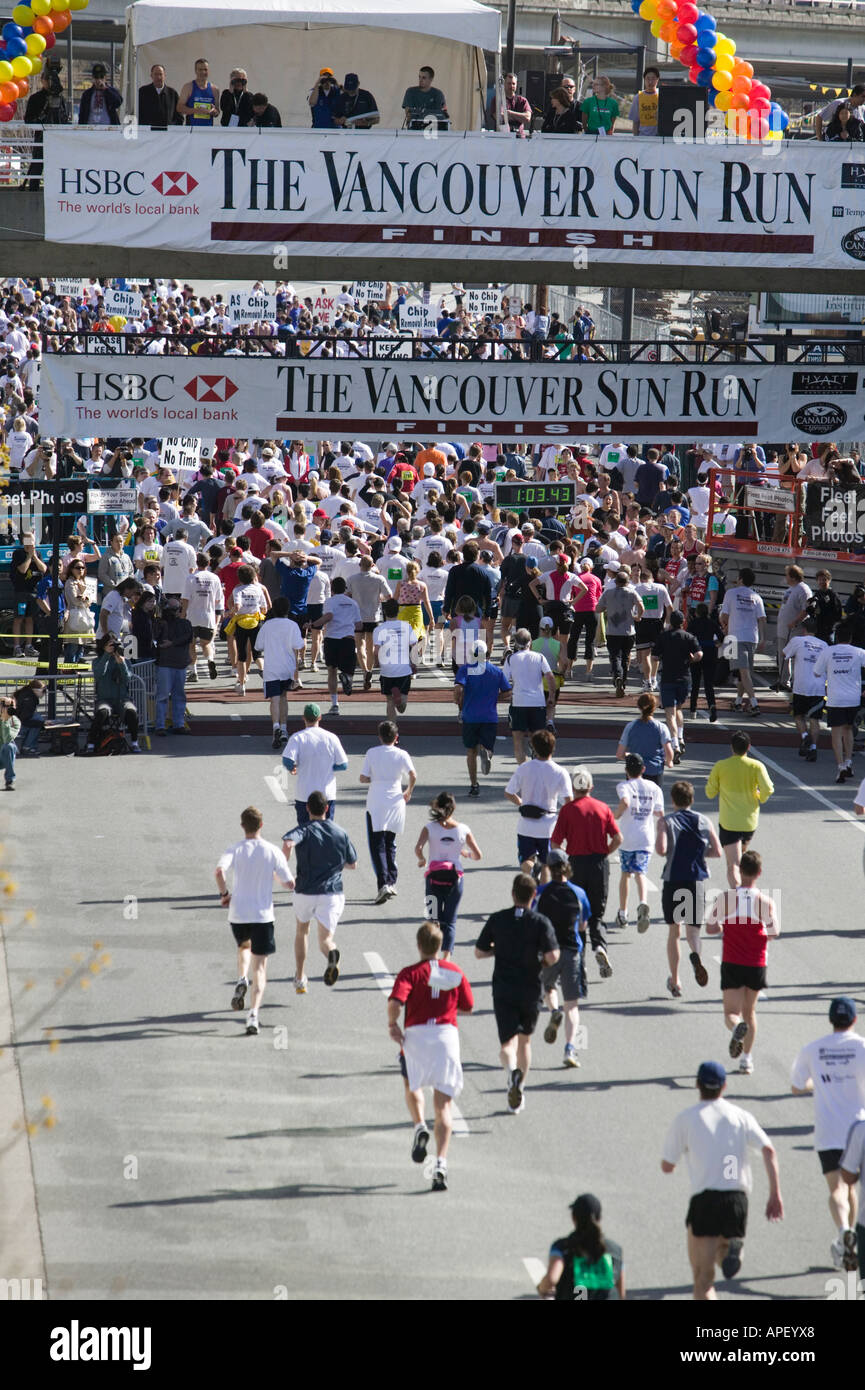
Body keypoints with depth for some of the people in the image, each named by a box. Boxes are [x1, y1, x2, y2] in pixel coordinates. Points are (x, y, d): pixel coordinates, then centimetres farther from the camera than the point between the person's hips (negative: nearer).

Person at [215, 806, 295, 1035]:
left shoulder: (235, 850, -3)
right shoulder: (272, 851, -3)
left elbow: (220, 871, -24)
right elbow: (290, 883, -3)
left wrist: (224, 893, -7)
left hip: (237, 914, 1)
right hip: (263, 915, -1)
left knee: (244, 947, 33)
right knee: (259, 967, 1)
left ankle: (242, 980, 5)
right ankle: (254, 1013, -16)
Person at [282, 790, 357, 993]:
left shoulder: (304, 830, -3)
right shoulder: (340, 832, 7)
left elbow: (288, 843, -27)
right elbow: (353, 864, 14)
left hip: (305, 892, -1)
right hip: (332, 893, 1)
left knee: (302, 931, 26)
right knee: (325, 939, -2)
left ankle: (300, 980, 28)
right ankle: (331, 954, -41)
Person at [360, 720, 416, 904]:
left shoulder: (372, 753, -3)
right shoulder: (401, 754, -1)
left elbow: (363, 778, -3)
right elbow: (413, 775, -12)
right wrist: (409, 792, 6)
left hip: (375, 804, -2)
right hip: (395, 802, 2)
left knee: (377, 845, -3)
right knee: (390, 844, 18)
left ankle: (383, 884, -18)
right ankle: (392, 882, 18)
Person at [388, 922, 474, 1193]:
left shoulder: (410, 973, -3)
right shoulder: (455, 972, 7)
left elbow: (395, 1002, -17)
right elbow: (467, 1007, 14)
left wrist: (392, 1024, 0)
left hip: (416, 1035, -1)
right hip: (447, 1035, 1)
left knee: (412, 1086, 27)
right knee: (444, 1106, 3)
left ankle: (420, 1127, -1)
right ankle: (441, 1165, -10)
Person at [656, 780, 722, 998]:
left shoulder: (666, 821, -3)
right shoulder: (704, 821, 5)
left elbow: (661, 849, -18)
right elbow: (717, 852, 3)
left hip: (672, 880, -1)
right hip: (697, 880, 1)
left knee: (673, 931, 12)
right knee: (692, 928, 6)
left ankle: (674, 982, 13)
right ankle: (696, 953, -30)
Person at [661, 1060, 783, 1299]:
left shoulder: (685, 1119, 5)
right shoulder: (741, 1117, 11)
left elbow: (667, 1167, 7)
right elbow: (768, 1150, -3)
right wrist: (775, 1194, -3)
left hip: (704, 1200, -3)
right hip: (737, 1199, 3)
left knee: (703, 1277, -1)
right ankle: (732, 1250, -12)